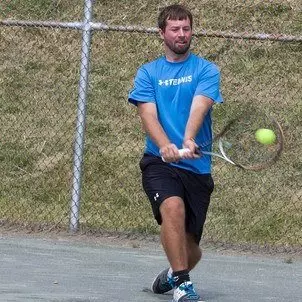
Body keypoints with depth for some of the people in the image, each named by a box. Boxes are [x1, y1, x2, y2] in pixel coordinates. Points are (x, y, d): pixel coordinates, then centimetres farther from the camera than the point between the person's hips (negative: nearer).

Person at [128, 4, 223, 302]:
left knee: (190, 249, 5)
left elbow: (199, 106, -13)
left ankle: (174, 272, 42)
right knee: (173, 206, -33)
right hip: (159, 162, -1)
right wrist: (164, 145, -27)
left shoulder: (207, 70, 5)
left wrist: (189, 140, -34)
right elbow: (148, 115, -5)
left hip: (197, 167, 1)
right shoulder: (148, 73, 9)